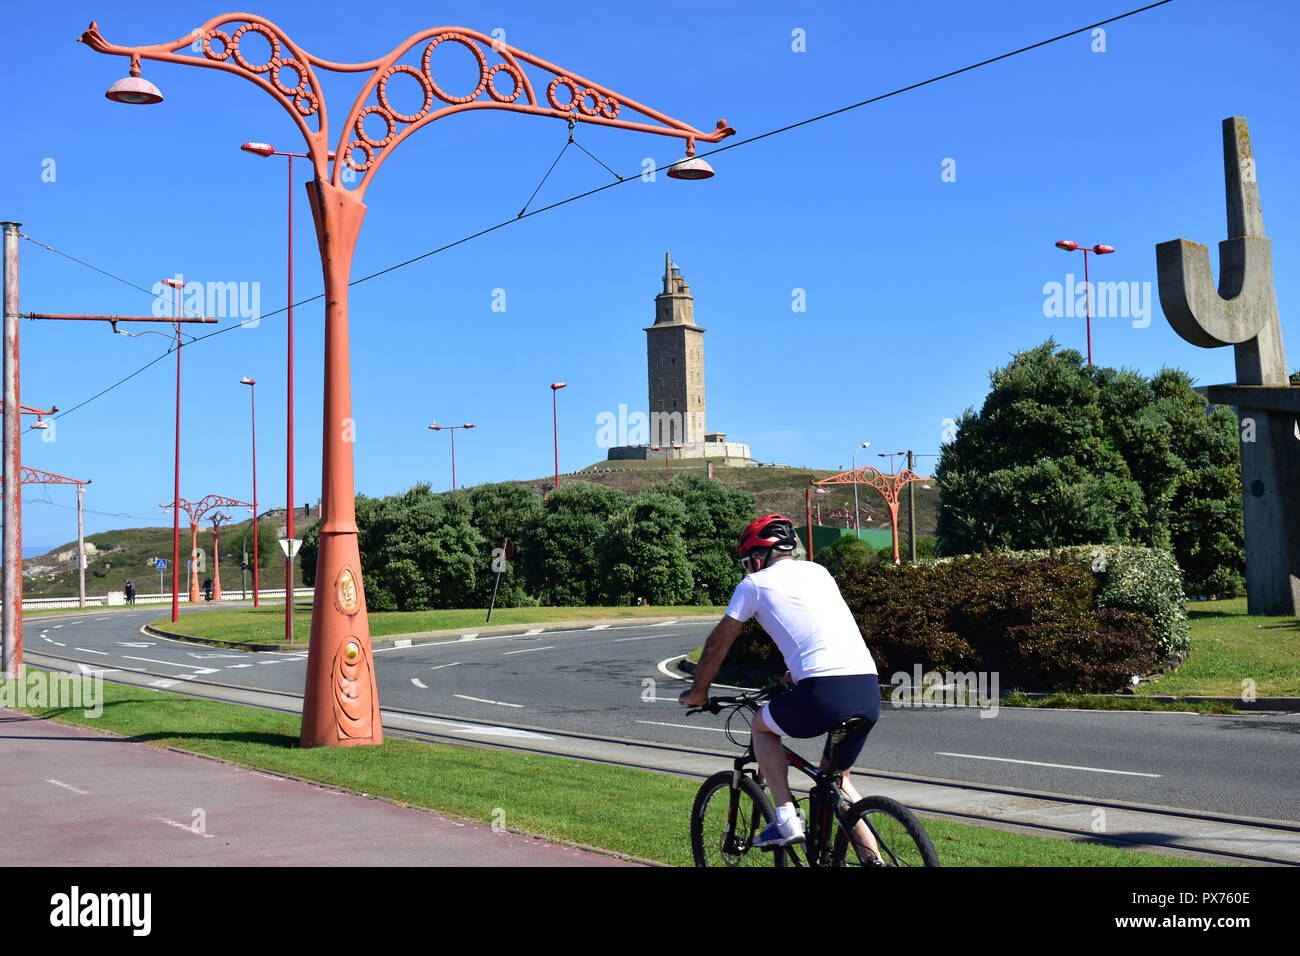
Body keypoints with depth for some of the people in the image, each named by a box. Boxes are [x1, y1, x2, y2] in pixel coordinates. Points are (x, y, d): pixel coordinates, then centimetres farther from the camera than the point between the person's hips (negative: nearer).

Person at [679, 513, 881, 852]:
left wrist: (697, 693, 33)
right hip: (869, 691, 6)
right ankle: (874, 859, 18)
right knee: (835, 776, 26)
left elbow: (716, 645, 18)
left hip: (825, 694, -6)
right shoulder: (818, 572, 26)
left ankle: (787, 818, 11)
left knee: (761, 727, 24)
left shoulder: (754, 584, 10)